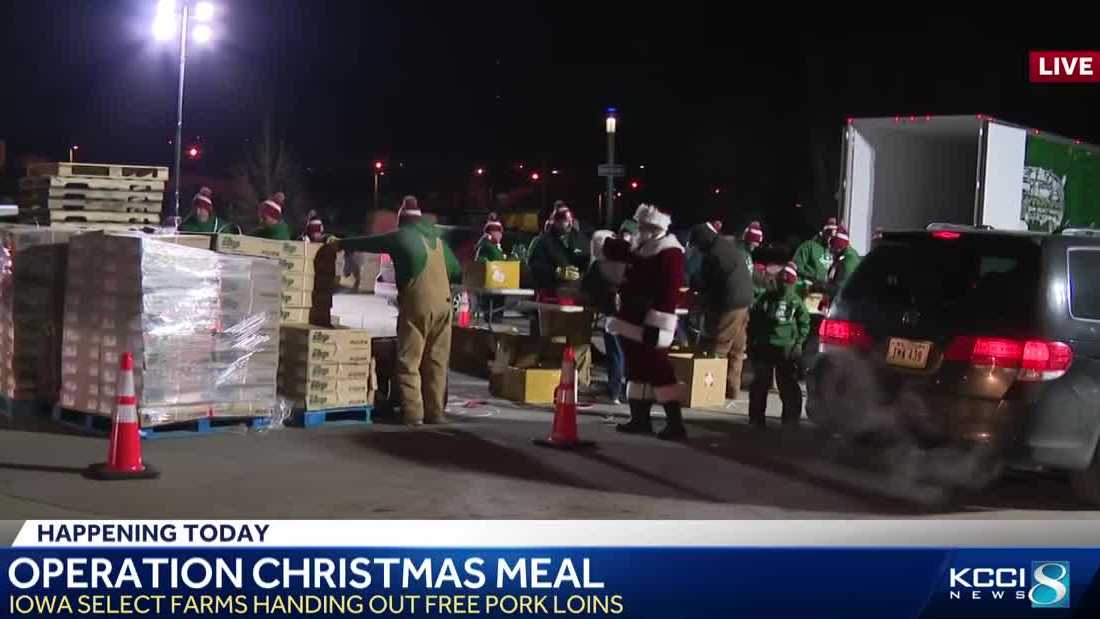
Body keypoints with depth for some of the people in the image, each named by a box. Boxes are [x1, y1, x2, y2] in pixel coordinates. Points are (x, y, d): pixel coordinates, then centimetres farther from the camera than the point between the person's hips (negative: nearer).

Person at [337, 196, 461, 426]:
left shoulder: (401, 236, -2)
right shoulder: (437, 238, 15)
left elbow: (368, 242, 6)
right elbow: (456, 271, 20)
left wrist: (340, 243, 21)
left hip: (417, 304, -5)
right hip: (443, 303, 5)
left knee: (409, 362, 0)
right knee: (436, 362, 10)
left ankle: (413, 413, -5)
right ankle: (435, 412, 10)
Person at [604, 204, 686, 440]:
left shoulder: (670, 254, -17)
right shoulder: (644, 249, 12)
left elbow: (668, 294, -23)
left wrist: (656, 327, -26)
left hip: (649, 327, -10)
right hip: (635, 325, 10)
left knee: (658, 371, -8)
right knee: (638, 370, 14)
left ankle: (675, 423, -4)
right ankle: (640, 419, 22)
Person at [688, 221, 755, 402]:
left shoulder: (712, 255, -17)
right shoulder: (730, 245, 11)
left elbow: (702, 284, -9)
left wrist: (692, 281, 14)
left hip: (726, 307, -9)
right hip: (744, 301, 9)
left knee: (715, 349, -5)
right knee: (736, 350, 12)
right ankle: (732, 389, 18)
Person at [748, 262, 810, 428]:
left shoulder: (796, 302, 3)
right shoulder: (767, 298, 8)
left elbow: (804, 323, 4)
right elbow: (753, 320, 12)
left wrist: (799, 342, -7)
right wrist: (751, 341, 7)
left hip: (786, 349, -2)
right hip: (764, 346, 2)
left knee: (788, 384, -2)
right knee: (760, 383, 5)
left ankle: (791, 418, 7)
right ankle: (756, 418, 13)